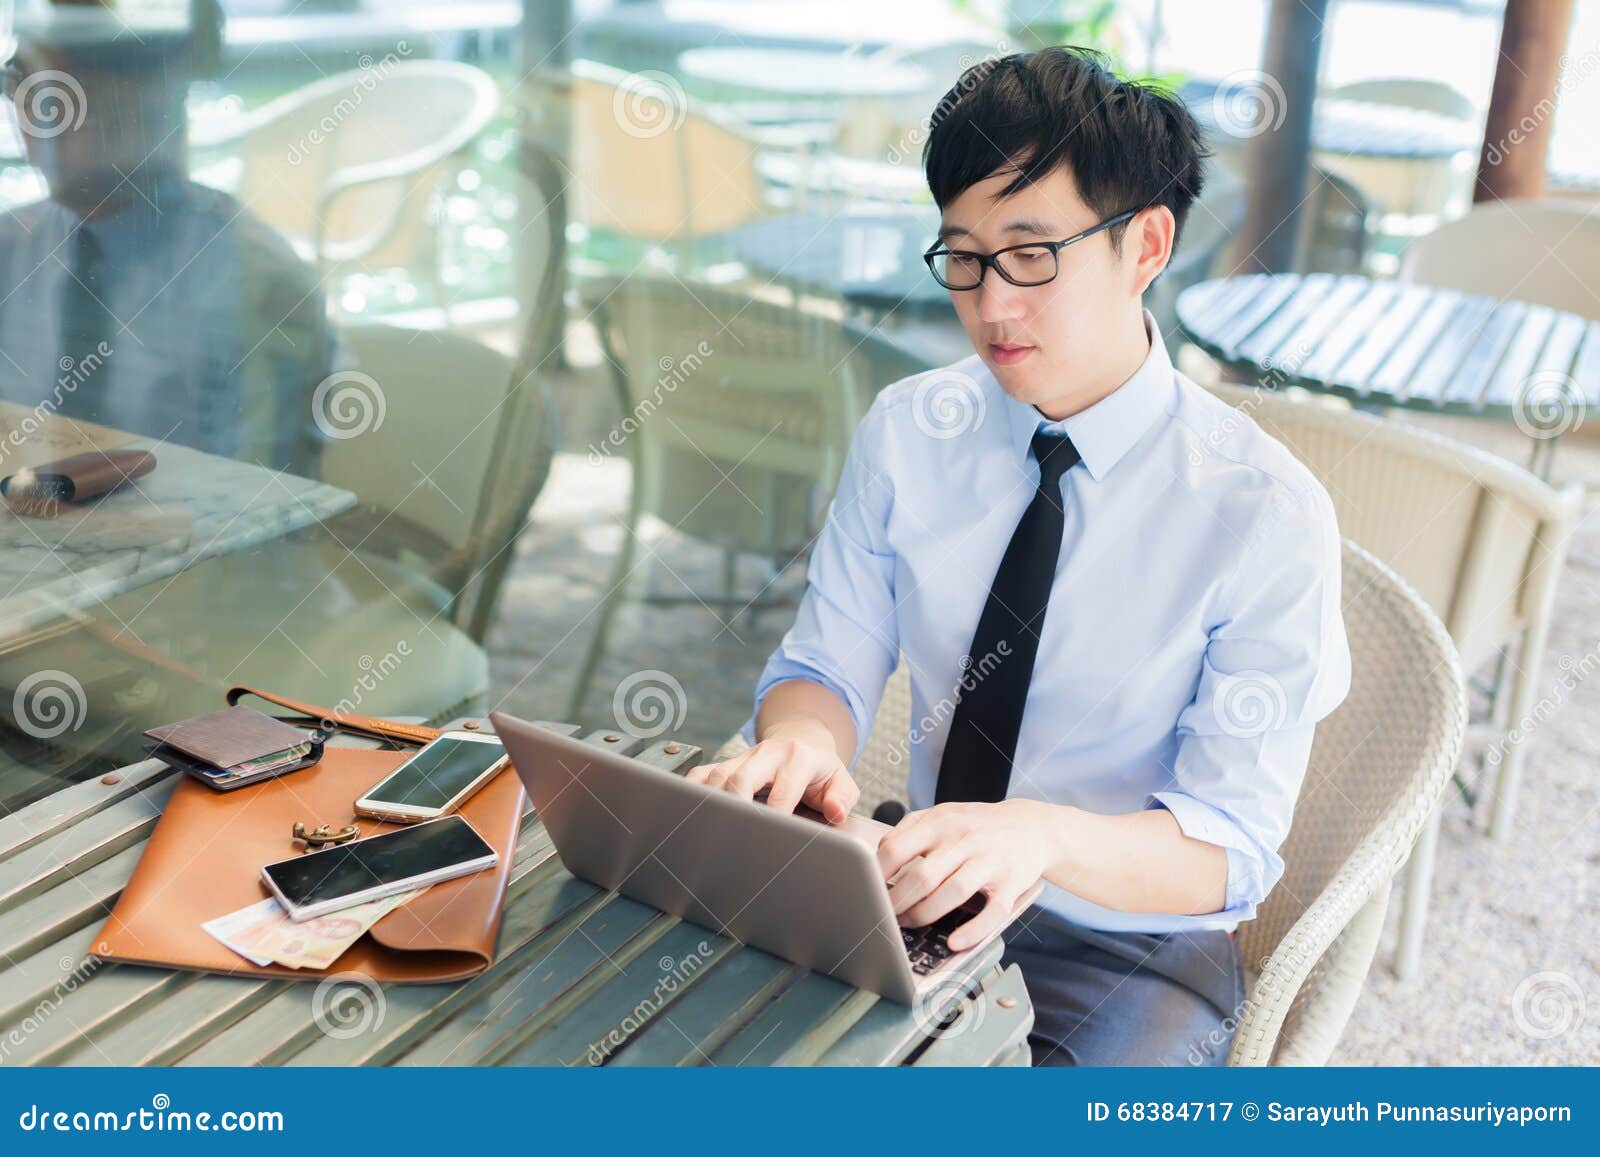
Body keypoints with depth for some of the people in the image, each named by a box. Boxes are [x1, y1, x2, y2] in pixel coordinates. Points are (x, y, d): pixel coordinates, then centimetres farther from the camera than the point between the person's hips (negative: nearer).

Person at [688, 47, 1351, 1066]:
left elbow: (1231, 849, -16)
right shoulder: (906, 432, -2)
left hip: (1130, 950, -3)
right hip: (921, 905, 4)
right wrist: (800, 737, -25)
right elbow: (825, 667, 0)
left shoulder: (1265, 513, -15)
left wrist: (1042, 834, -37)